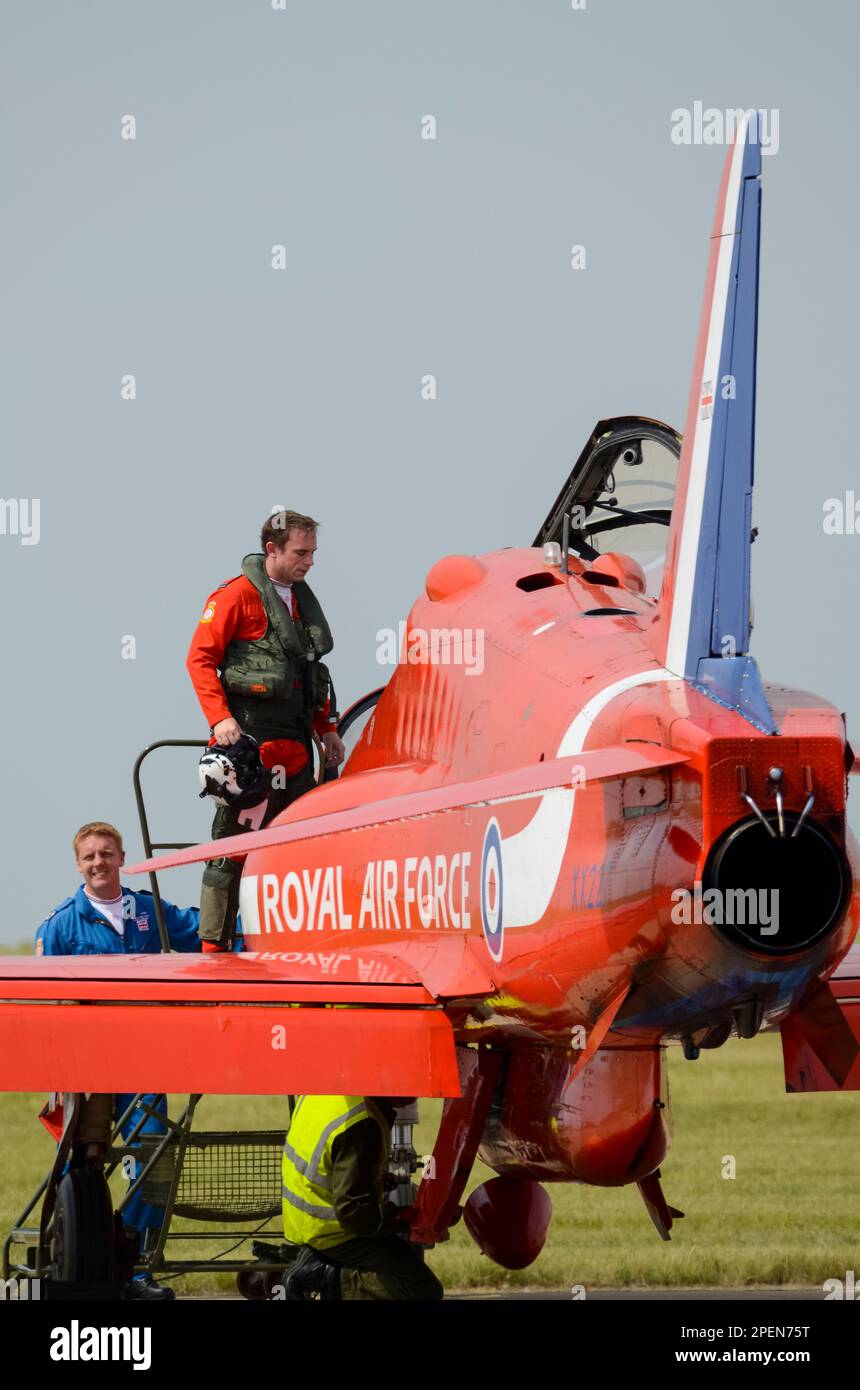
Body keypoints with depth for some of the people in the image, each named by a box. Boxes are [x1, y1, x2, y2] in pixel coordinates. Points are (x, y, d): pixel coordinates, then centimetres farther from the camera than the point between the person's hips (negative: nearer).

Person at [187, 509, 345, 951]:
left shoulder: (302, 598, 18)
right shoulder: (238, 595, -5)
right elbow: (200, 657, -10)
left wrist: (326, 728, 20)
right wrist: (219, 718, -19)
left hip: (295, 740, 8)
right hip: (249, 735, -8)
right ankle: (213, 944, -6)